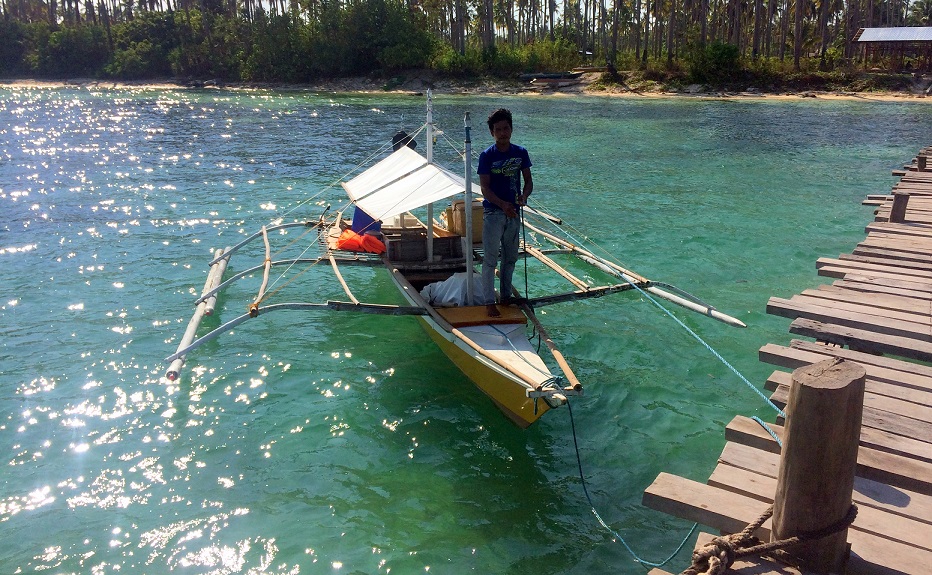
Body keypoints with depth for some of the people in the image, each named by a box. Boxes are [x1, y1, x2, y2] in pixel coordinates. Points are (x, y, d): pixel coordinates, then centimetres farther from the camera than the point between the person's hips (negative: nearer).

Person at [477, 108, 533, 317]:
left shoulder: (521, 153, 2)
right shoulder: (487, 156, -9)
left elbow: (528, 180, 5)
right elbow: (485, 187, -13)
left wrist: (524, 196, -18)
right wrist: (503, 204, -29)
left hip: (513, 213, 4)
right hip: (493, 212, -4)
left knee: (510, 258, 14)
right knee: (490, 259, -3)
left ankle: (506, 297, 29)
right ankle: (489, 302, 4)